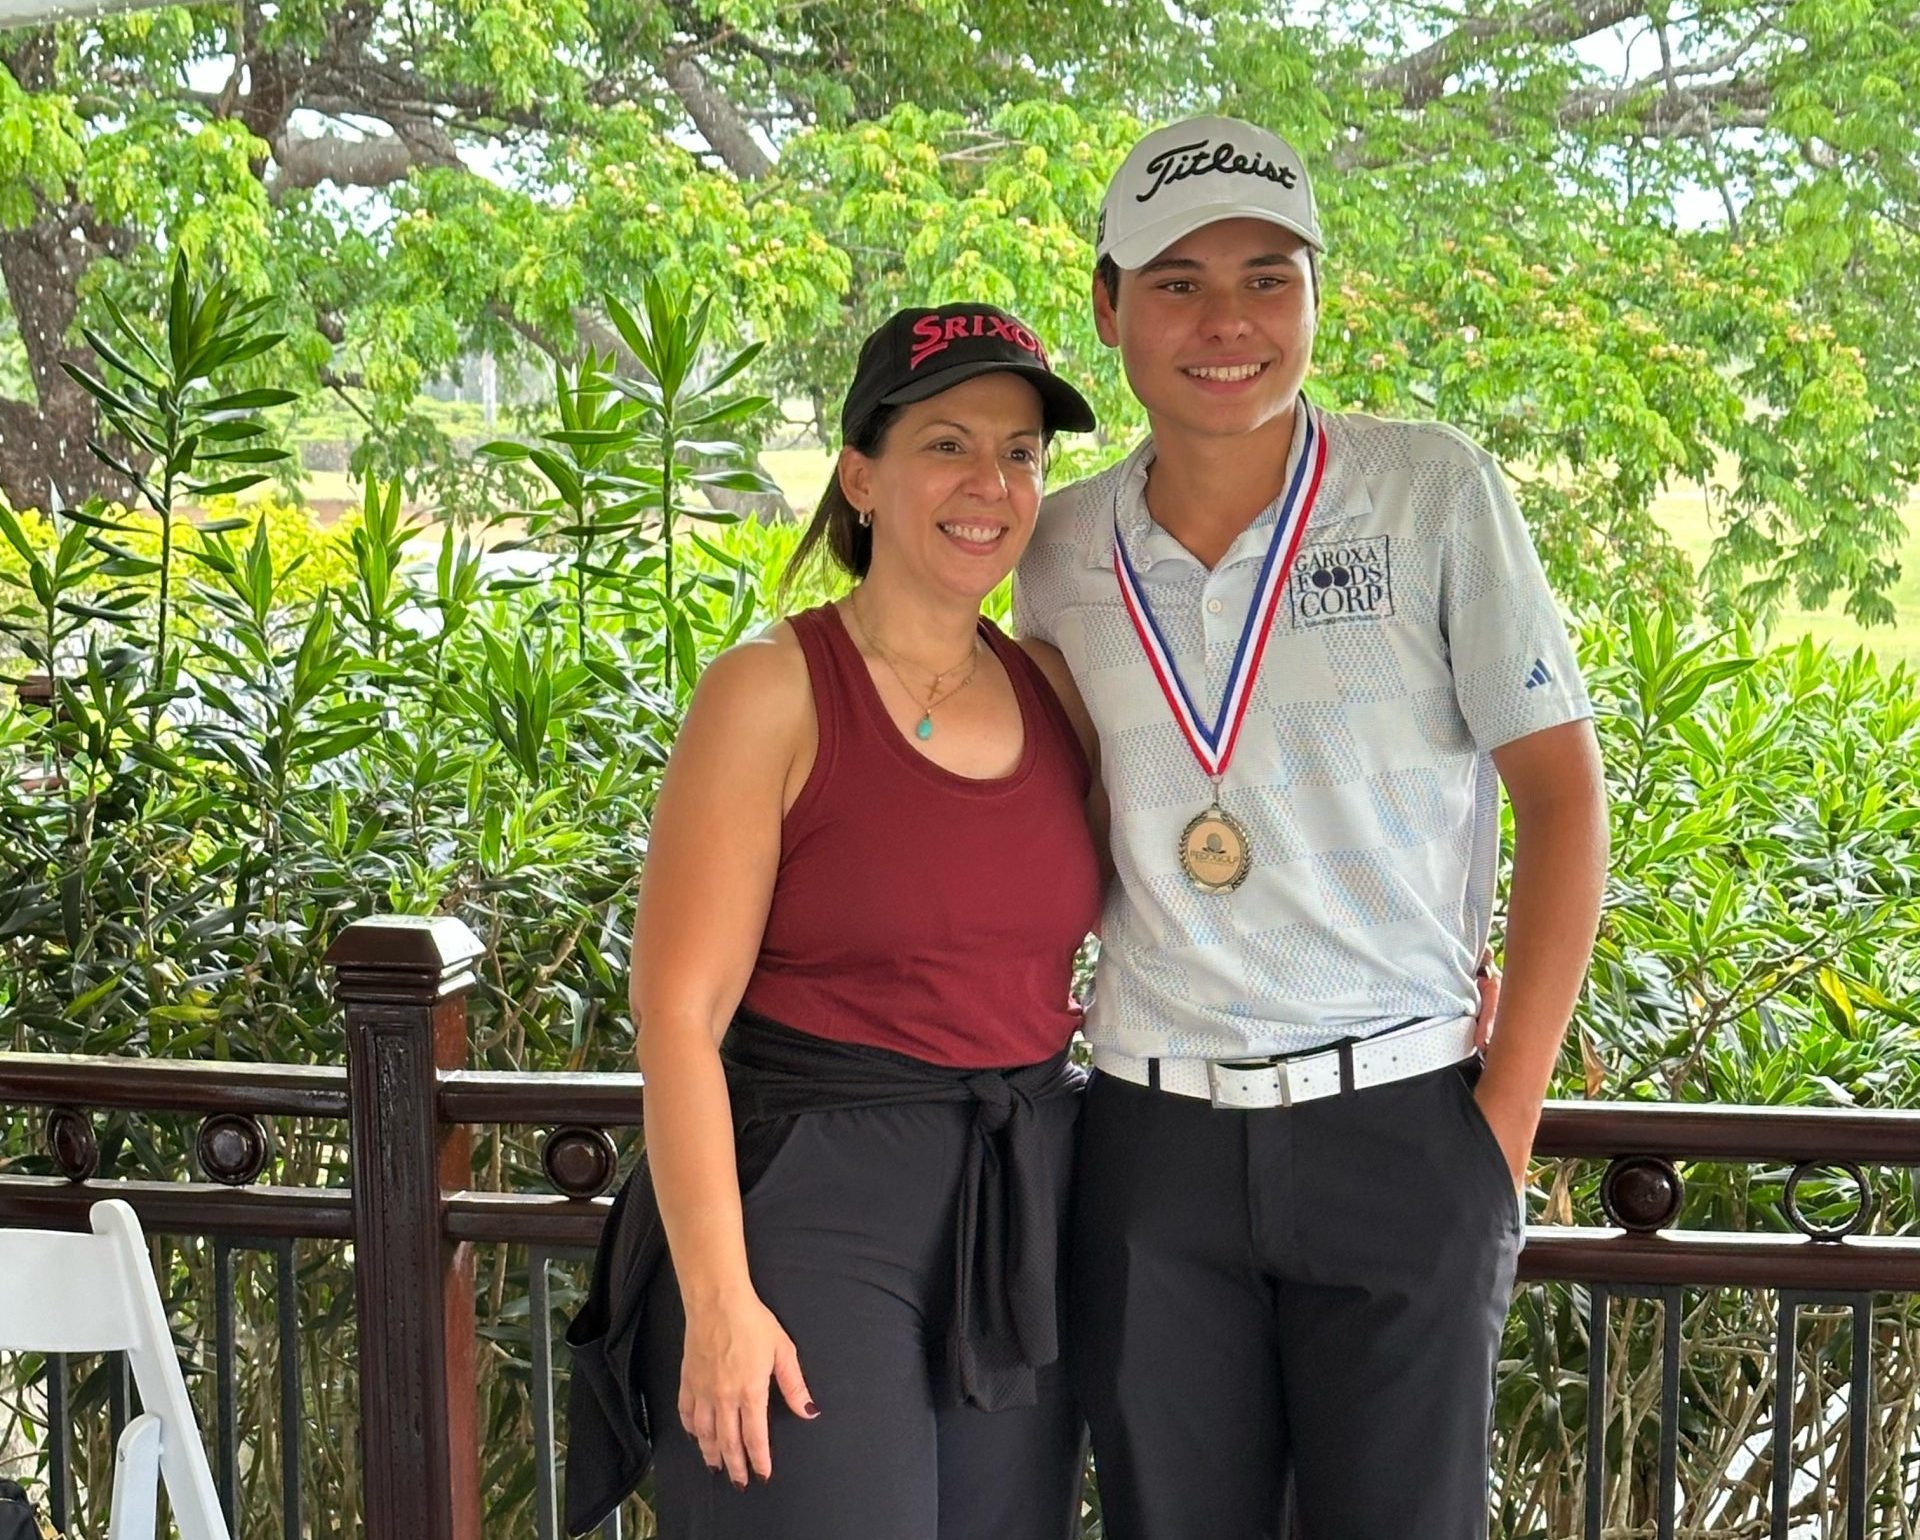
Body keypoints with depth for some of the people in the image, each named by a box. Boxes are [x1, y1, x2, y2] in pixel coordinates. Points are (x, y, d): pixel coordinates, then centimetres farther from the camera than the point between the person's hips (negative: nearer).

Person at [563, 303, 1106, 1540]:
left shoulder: (1052, 692, 7)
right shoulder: (776, 693, -8)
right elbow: (679, 1014, -12)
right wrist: (718, 1298, -18)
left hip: (1025, 1207, 6)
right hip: (814, 1203, -5)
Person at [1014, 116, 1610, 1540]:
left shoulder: (1435, 493, -5)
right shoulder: (1063, 551, 4)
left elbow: (1562, 794, -3)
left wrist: (1507, 1116, -7)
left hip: (1397, 1119, -3)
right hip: (1154, 1138, 3)